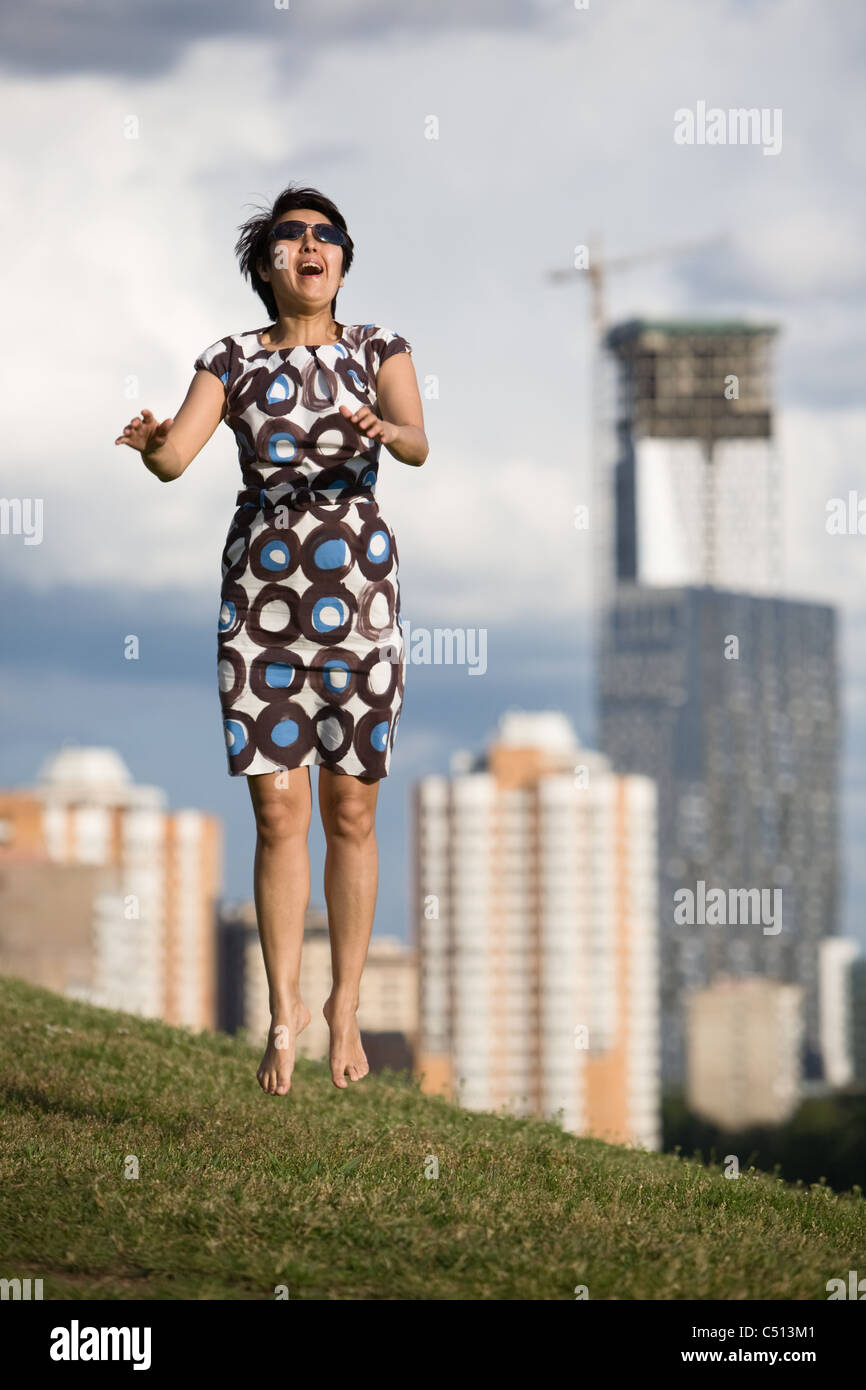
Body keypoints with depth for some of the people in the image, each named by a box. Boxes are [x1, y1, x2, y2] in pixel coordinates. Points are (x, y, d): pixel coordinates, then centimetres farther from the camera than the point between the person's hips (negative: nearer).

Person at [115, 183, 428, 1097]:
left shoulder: (377, 351, 4)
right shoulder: (232, 362, 5)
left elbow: (420, 445, -14)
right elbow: (176, 456, -9)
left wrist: (384, 431, -37)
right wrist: (150, 444, -33)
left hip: (357, 602, 0)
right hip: (259, 603, 0)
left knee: (350, 816, 4)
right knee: (278, 816, -2)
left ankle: (345, 1006, 18)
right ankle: (284, 1010, 9)